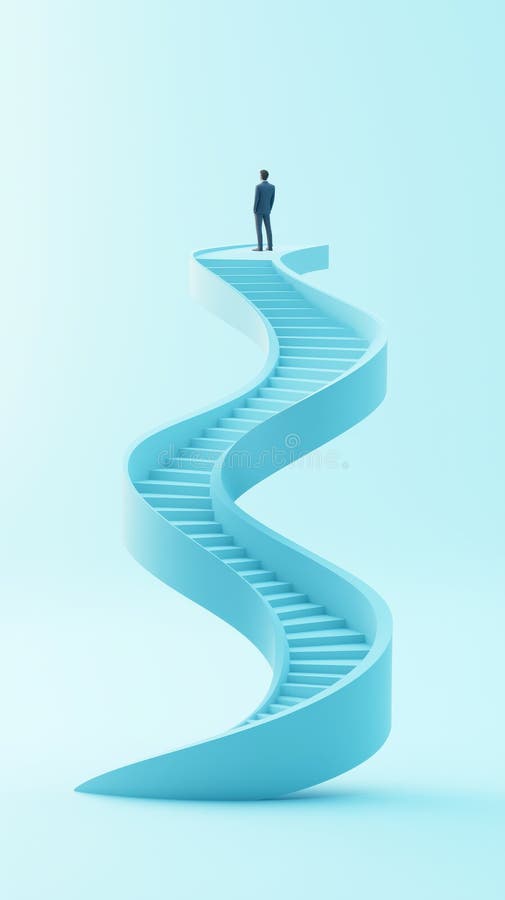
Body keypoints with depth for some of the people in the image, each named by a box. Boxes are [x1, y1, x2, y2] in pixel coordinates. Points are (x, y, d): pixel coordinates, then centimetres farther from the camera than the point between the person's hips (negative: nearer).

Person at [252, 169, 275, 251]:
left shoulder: (258, 186, -18)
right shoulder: (272, 187, -1)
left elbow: (256, 199, -17)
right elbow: (272, 199, 5)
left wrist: (254, 210, -7)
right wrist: (269, 209, 15)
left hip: (259, 210, -6)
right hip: (267, 210, 6)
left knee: (259, 228, -2)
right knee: (268, 228, 9)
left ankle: (260, 247, -4)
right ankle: (270, 246, 9)